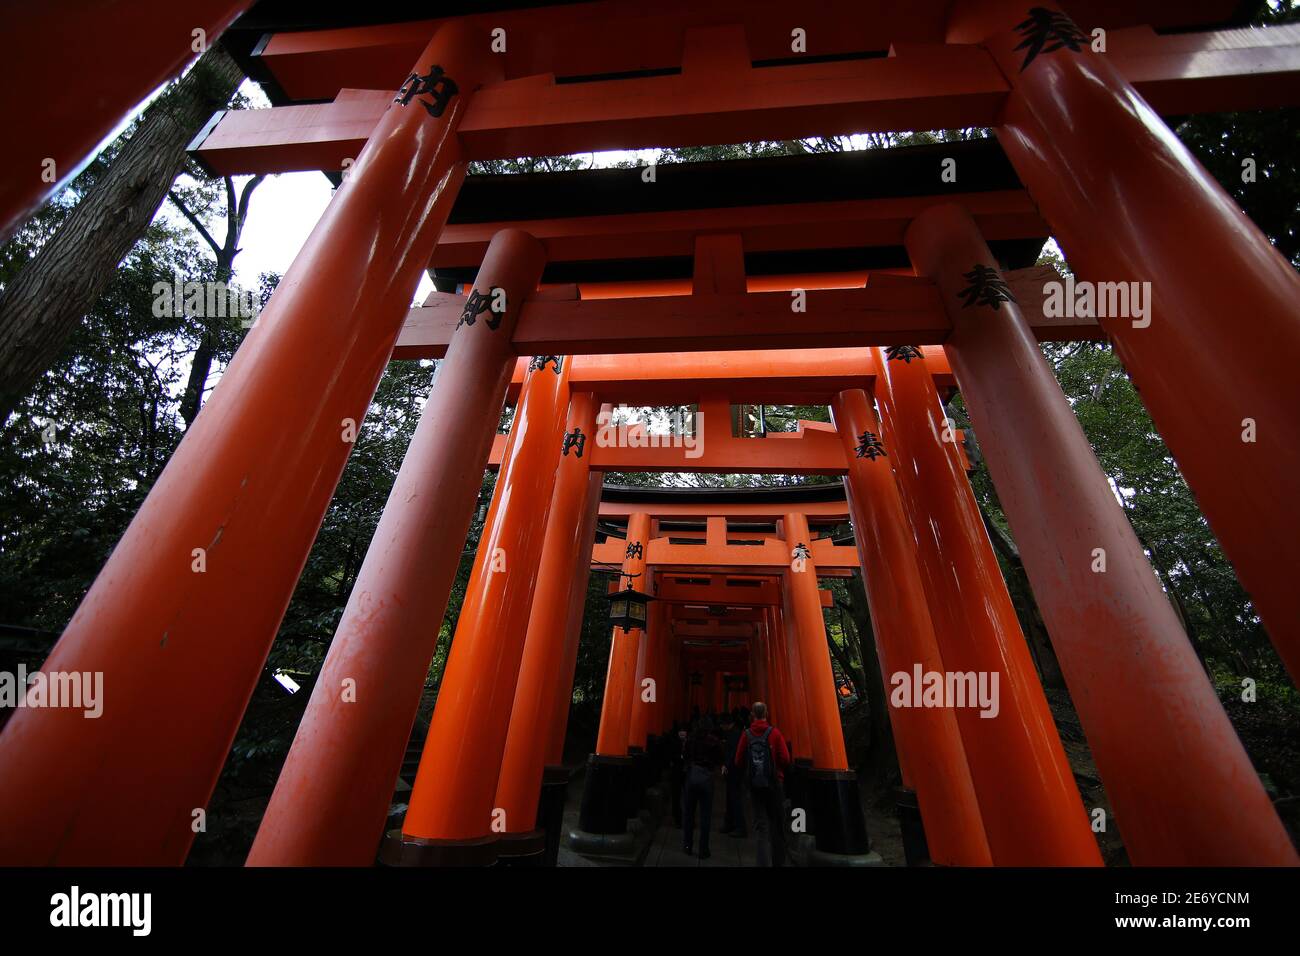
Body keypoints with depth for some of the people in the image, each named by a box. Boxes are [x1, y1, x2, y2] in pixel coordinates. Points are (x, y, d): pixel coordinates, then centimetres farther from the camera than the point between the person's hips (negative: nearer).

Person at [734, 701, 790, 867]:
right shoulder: (774, 733, -9)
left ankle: (764, 861, 2)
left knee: (760, 823, 8)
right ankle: (778, 859, 28)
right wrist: (778, 769, 10)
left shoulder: (746, 734, -4)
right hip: (773, 782, -1)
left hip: (754, 784, 1)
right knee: (776, 822, 17)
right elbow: (785, 759, -12)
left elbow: (738, 761, -3)